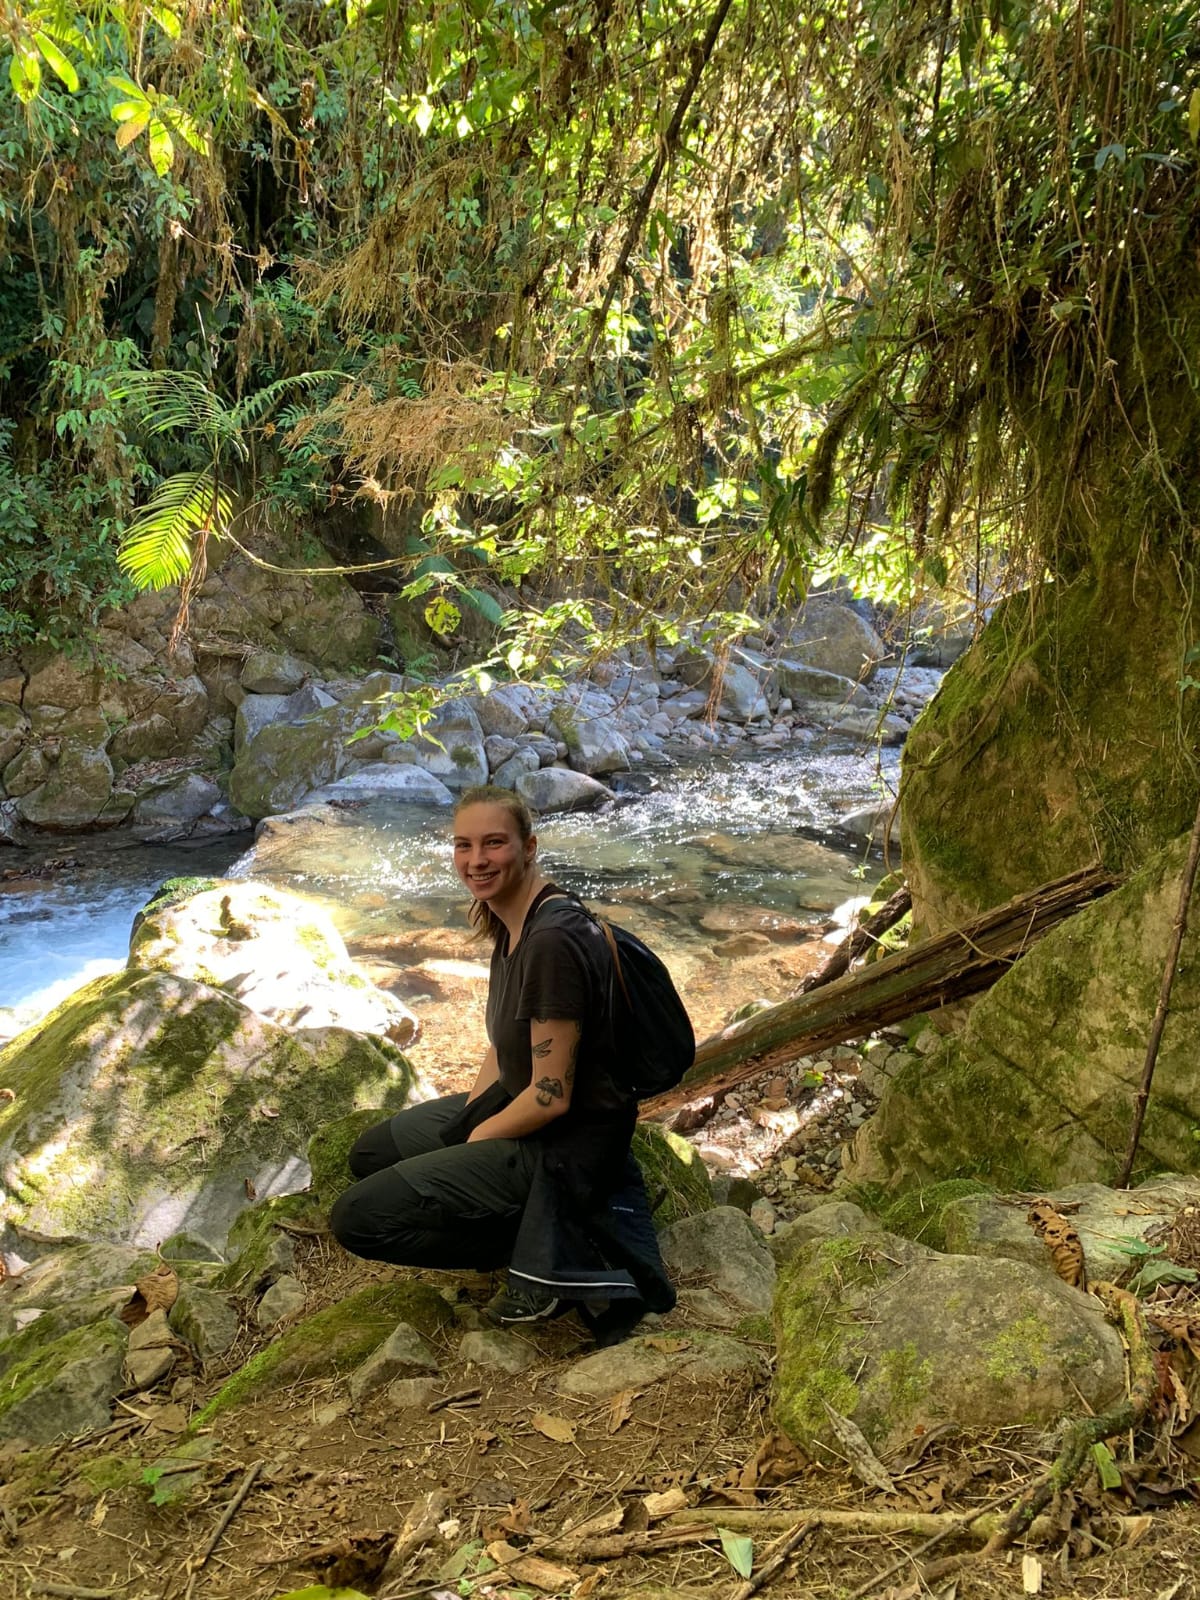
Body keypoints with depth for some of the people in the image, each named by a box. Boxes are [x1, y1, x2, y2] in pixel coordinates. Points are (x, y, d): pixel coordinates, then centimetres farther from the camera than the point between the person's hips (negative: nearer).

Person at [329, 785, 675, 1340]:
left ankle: (548, 1257, -5)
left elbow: (551, 1096, -25)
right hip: (516, 1102, 10)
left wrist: (474, 1140, -9)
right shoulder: (512, 921, 1)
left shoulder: (553, 940, -28)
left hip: (564, 1143, -10)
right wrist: (465, 1117, 4)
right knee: (372, 1155, 21)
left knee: (356, 1219, -10)